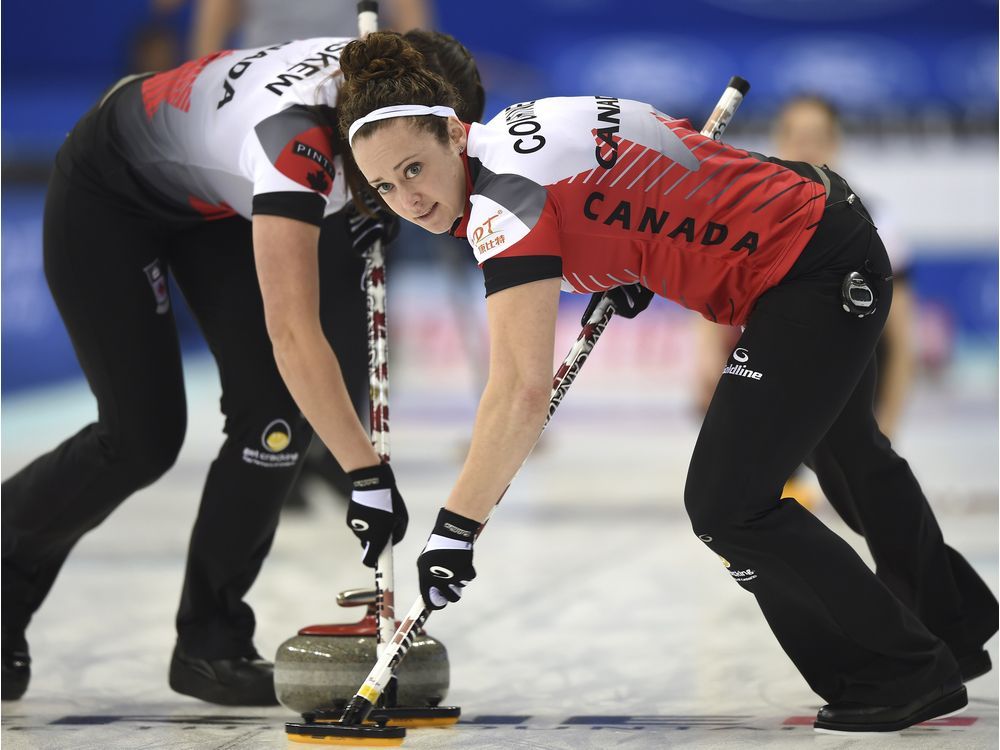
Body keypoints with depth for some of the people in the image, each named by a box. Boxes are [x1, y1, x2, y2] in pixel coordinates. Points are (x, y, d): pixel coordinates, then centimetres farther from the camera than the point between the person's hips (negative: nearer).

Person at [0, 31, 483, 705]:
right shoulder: (298, 133, -42)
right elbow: (293, 333, -48)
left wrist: (370, 202, -10)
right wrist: (369, 473, -49)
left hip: (219, 202, 7)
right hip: (108, 194, -7)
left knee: (277, 409, -8)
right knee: (143, 438, -9)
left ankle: (211, 643, 2)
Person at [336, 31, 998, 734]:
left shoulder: (505, 197, -26)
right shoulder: (515, 129, 2)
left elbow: (522, 394, -33)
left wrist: (454, 530, -31)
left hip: (818, 276, -10)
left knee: (727, 507, -9)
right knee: (854, 454, 31)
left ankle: (910, 671, 7)